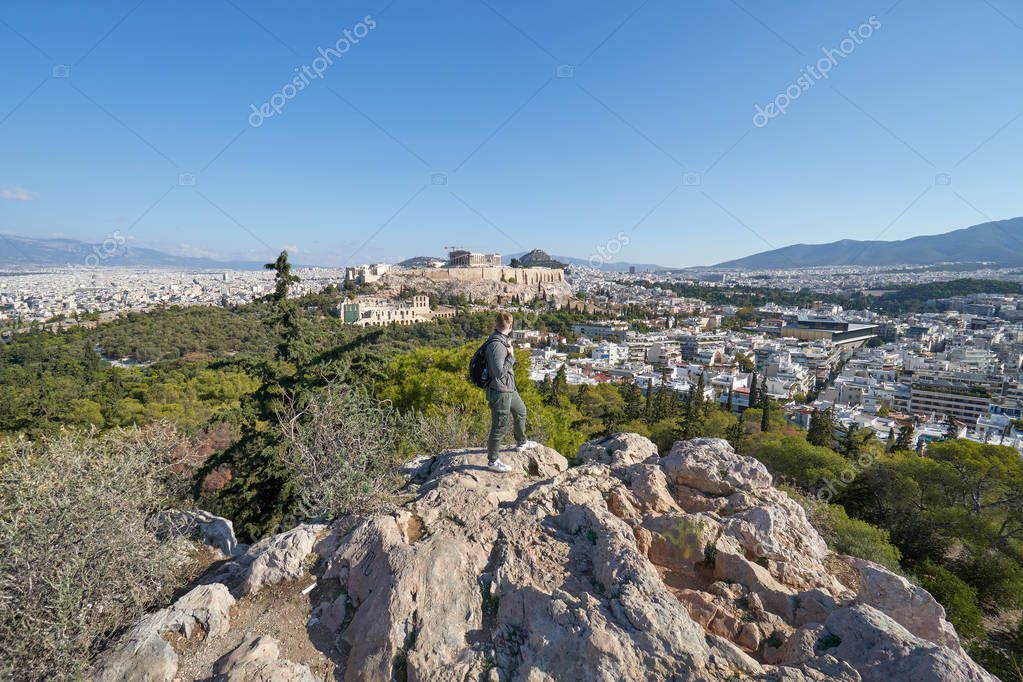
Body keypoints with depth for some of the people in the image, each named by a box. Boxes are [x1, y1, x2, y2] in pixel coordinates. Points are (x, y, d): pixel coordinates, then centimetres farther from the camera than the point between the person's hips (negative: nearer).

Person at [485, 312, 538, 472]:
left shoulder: (503, 340, 4)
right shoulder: (496, 345, -27)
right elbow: (500, 372, -29)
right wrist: (511, 356, -21)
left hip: (509, 389, 10)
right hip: (500, 392, -10)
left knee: (520, 411, 30)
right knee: (500, 427, 3)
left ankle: (522, 442, 52)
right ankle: (493, 461, 21)